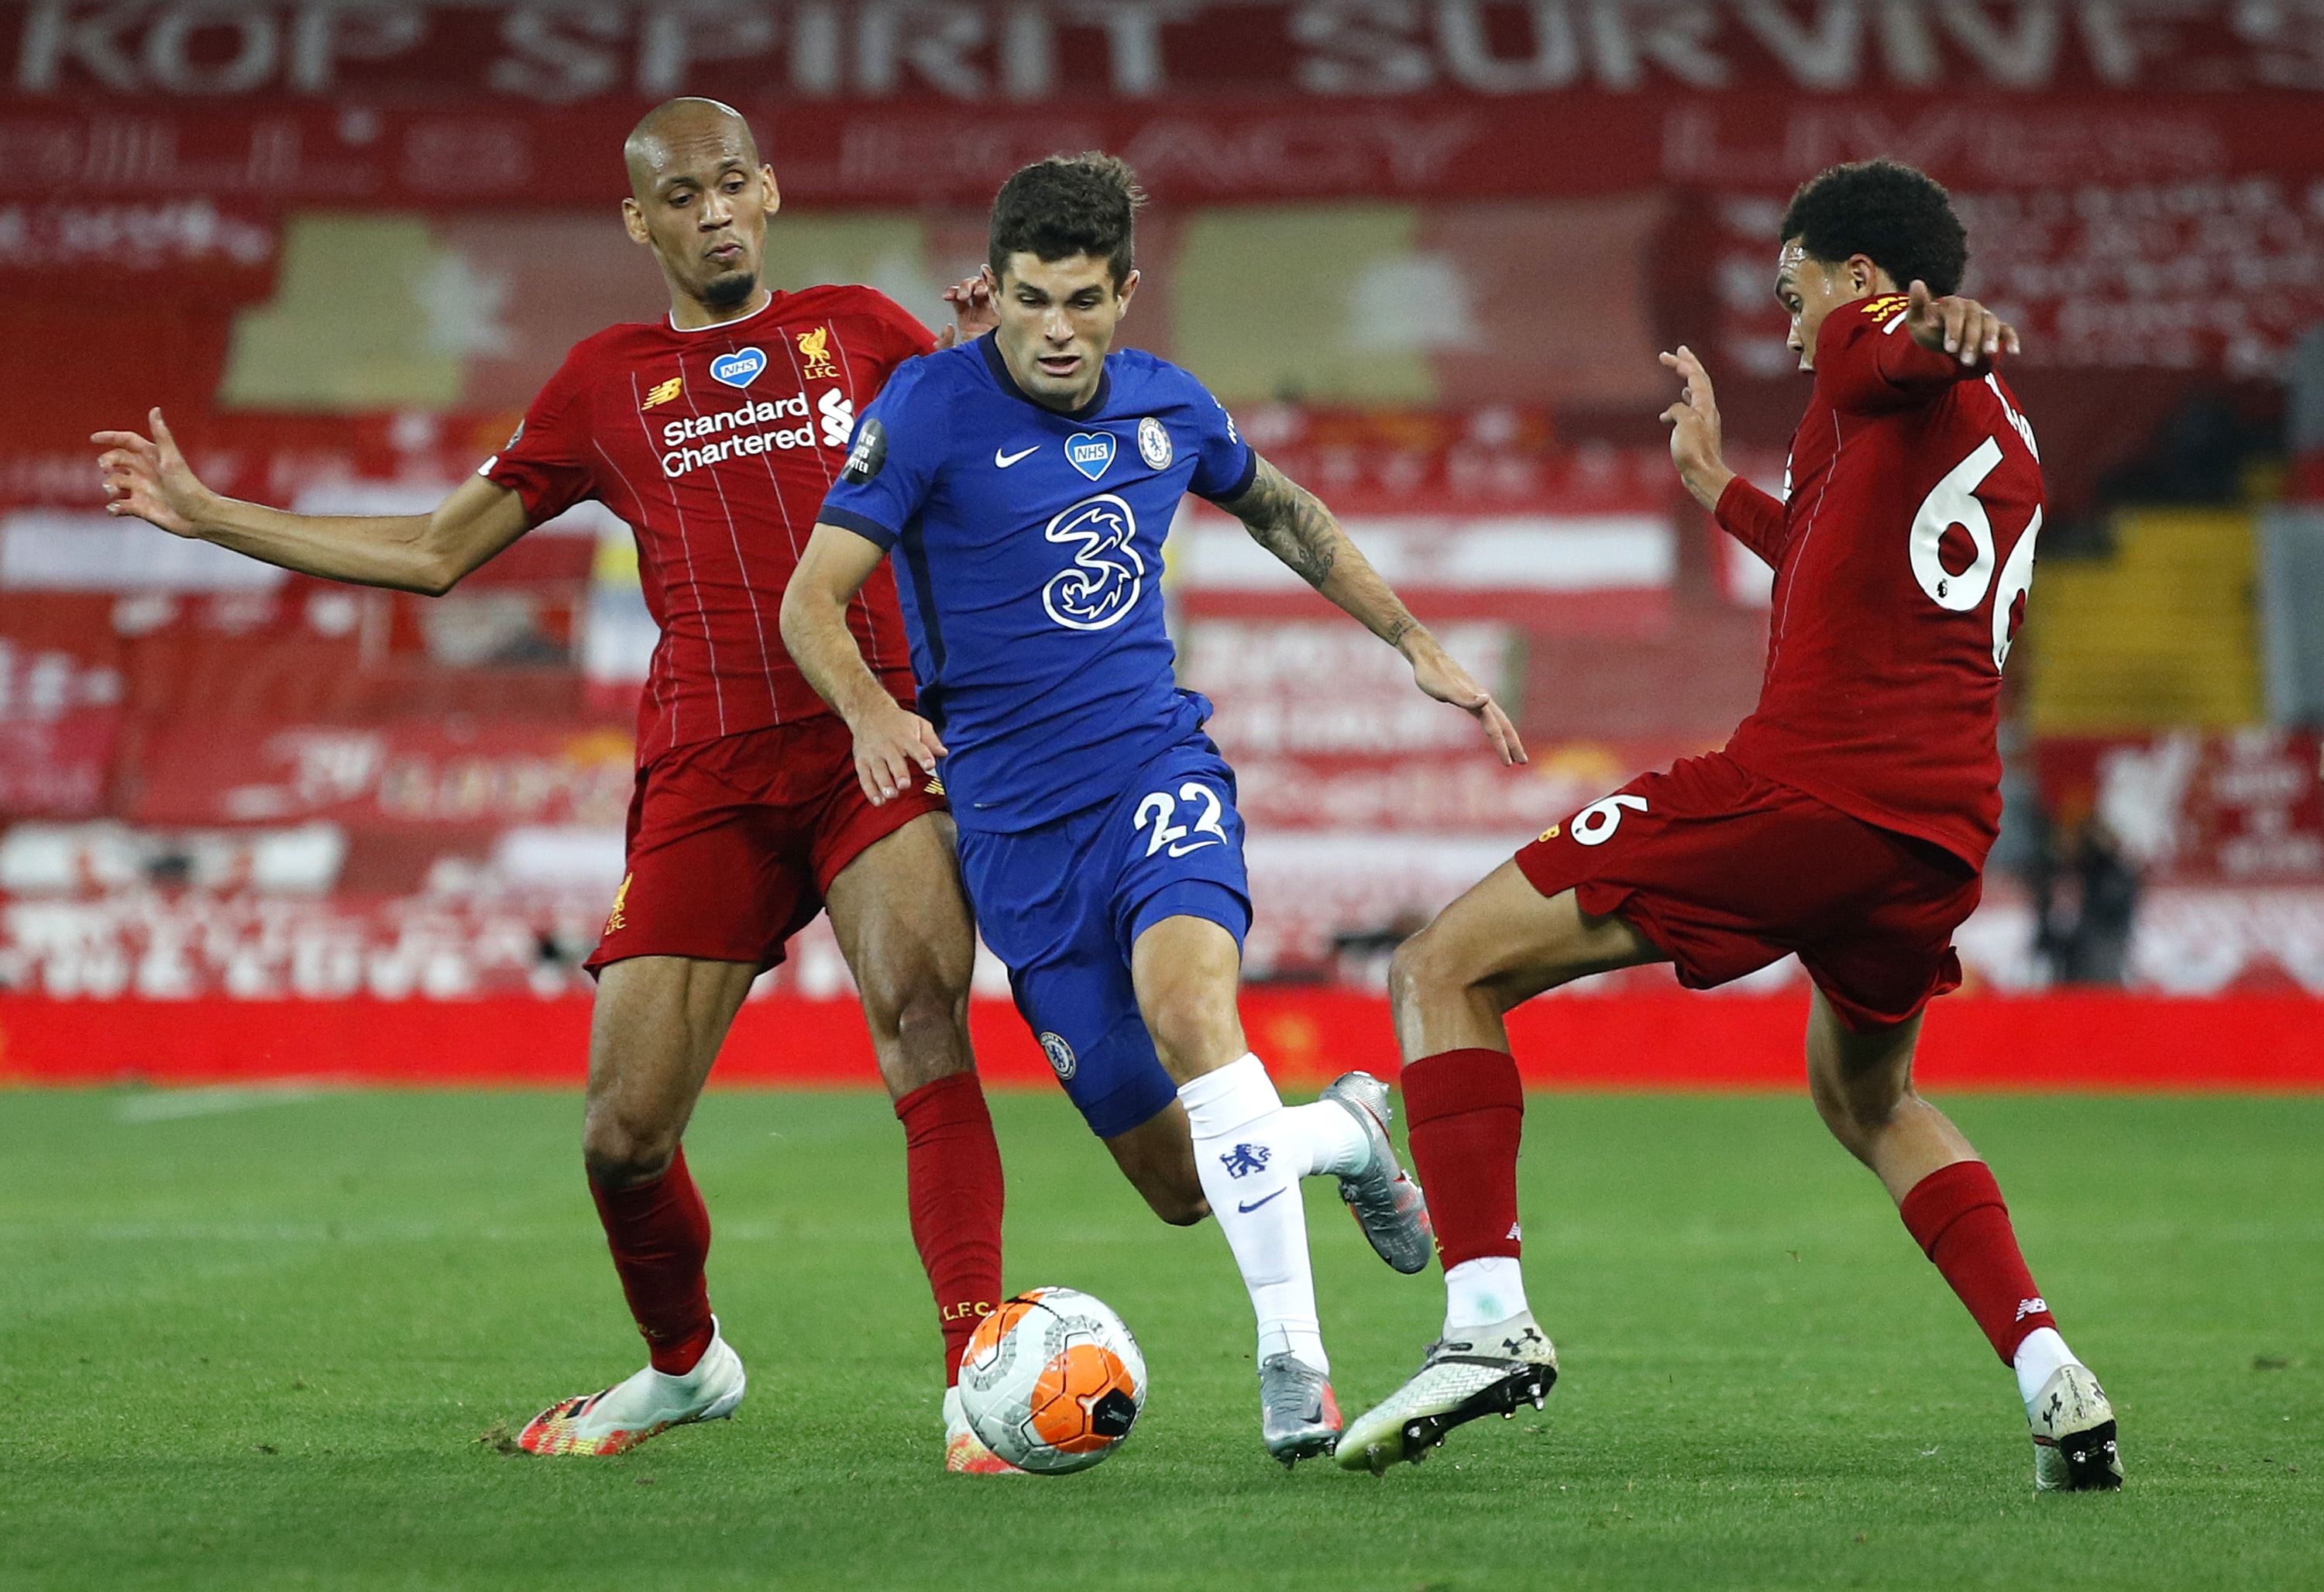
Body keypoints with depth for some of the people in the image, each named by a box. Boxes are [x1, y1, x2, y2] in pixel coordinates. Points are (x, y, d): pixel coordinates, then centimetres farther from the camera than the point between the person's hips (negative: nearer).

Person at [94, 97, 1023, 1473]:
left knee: (924, 1025, -27)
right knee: (625, 1137, -2)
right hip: (705, 774, 2)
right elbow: (431, 554, 24)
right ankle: (685, 1367, 27)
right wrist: (205, 515, 22)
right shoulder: (606, 385, 19)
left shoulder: (860, 330, 17)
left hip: (874, 738, -1)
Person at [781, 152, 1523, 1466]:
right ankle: (1347, 1131, 31)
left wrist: (1419, 645, 21)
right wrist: (873, 712, -31)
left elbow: (1283, 512, 25)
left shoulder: (1168, 406, 5)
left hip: (1158, 766, 1)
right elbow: (813, 595, -11)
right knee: (1180, 1185, -2)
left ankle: (1294, 1357, -28)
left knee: (1187, 1001, -33)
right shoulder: (932, 409, -8)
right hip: (1016, 821, -1)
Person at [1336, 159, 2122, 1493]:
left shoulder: (1875, 340, 3)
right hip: (1947, 831, 8)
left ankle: (1489, 1315, -16)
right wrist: (1723, 489, 52)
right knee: (1867, 1097, 34)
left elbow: (1910, 350, -25)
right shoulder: (2011, 443, 27)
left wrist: (1946, 320, -49)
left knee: (1445, 973, 1)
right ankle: (2051, 1373, 15)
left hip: (1800, 785, -8)